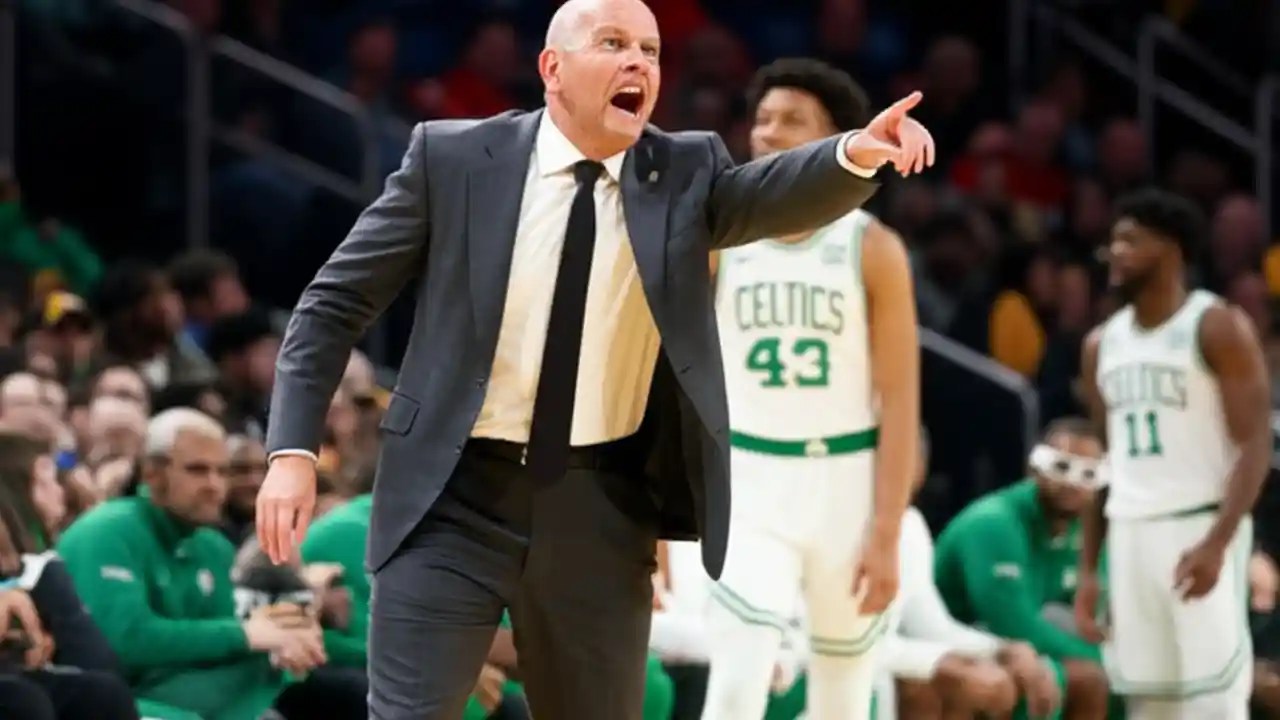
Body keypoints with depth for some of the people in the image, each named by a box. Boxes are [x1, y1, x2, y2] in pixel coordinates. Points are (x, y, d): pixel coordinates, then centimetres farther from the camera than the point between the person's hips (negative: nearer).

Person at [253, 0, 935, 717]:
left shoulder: (684, 174, 2)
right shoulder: (453, 158, -3)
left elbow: (777, 195, -17)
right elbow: (336, 302, 1)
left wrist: (859, 153, -39)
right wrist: (294, 450, -8)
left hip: (601, 508, 2)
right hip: (456, 496, -2)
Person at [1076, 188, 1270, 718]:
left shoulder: (1217, 328, -6)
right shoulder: (1102, 345, 14)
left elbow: (1255, 444, -12)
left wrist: (1217, 542, -25)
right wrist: (1088, 569, 13)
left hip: (1199, 528, -6)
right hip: (1130, 535, 6)